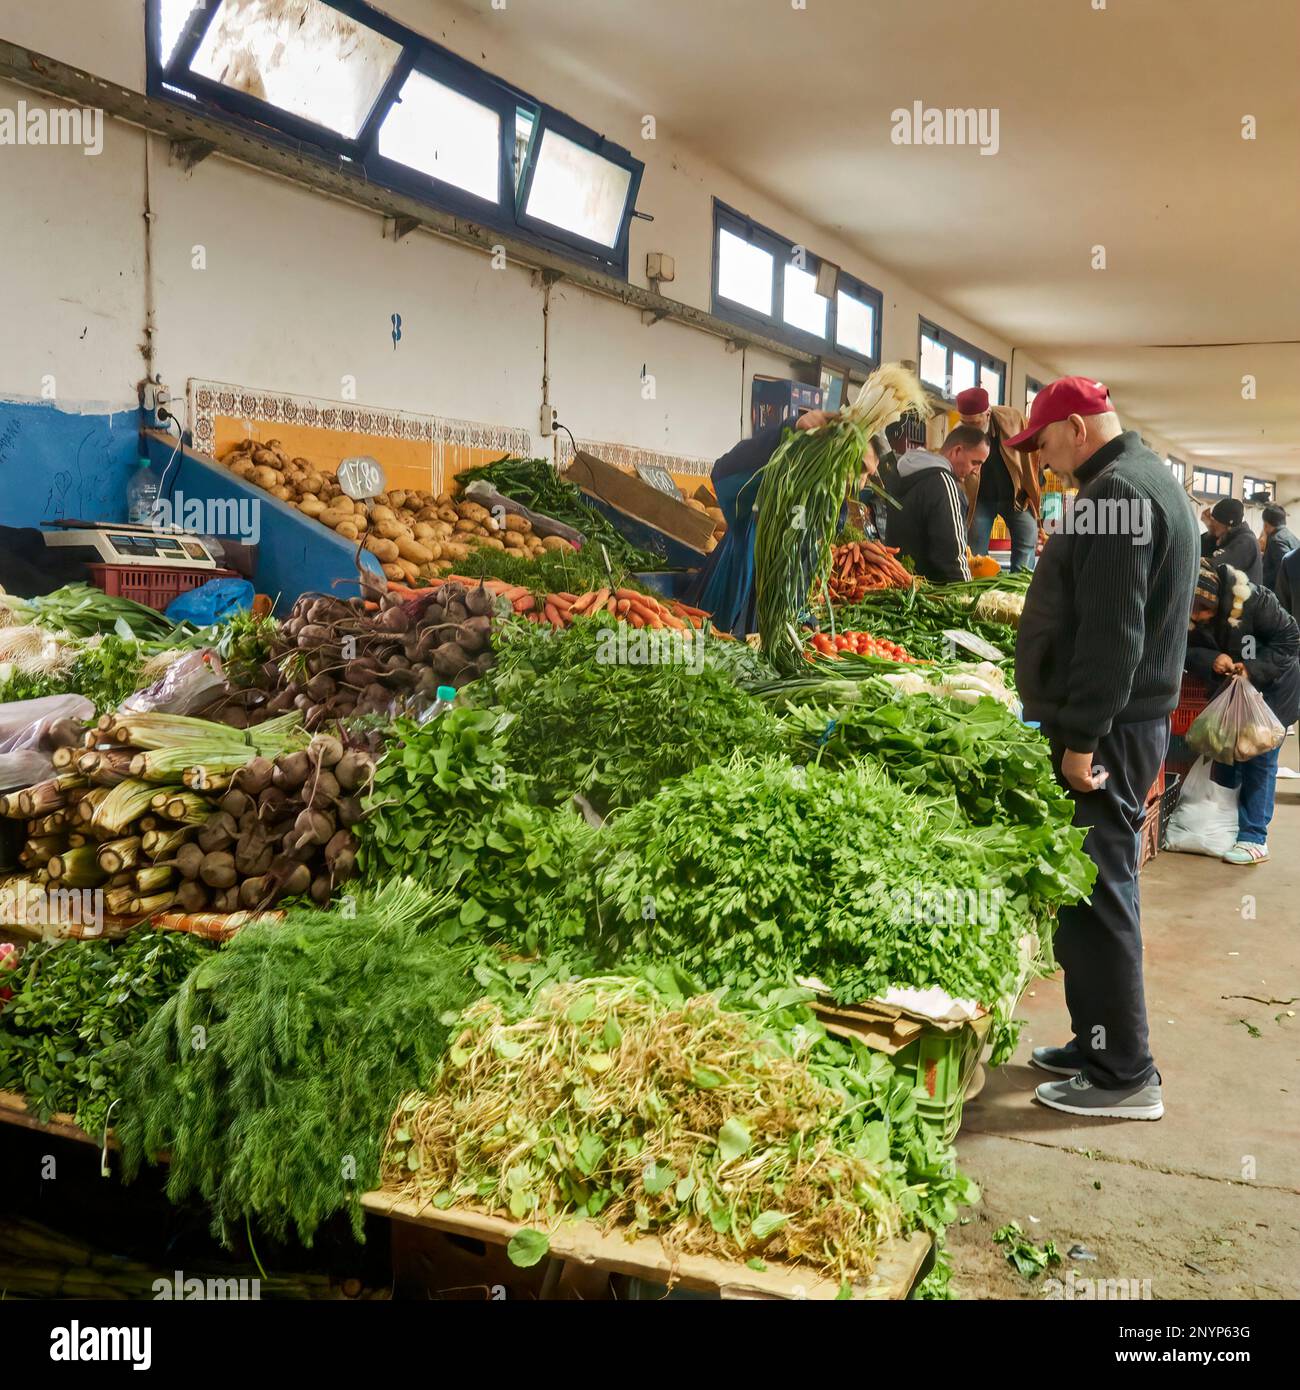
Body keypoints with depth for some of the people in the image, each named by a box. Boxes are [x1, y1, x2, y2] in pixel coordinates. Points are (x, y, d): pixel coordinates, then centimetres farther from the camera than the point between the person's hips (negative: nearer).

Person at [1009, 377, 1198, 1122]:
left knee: (1097, 898, -4)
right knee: (1098, 892, 16)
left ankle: (1123, 1076, 4)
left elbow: (1109, 632, -23)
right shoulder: (1151, 480, 18)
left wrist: (1081, 737, -21)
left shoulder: (1116, 492, -16)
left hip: (1106, 732, -11)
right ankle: (1099, 1041, 27)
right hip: (1137, 720, 11)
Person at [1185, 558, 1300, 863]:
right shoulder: (1188, 615, -17)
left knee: (1260, 759, -6)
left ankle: (1254, 838, -2)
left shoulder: (1253, 600, -31)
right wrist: (1210, 660, -29)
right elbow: (1188, 649, -8)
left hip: (1271, 687, -5)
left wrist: (1254, 669, -31)